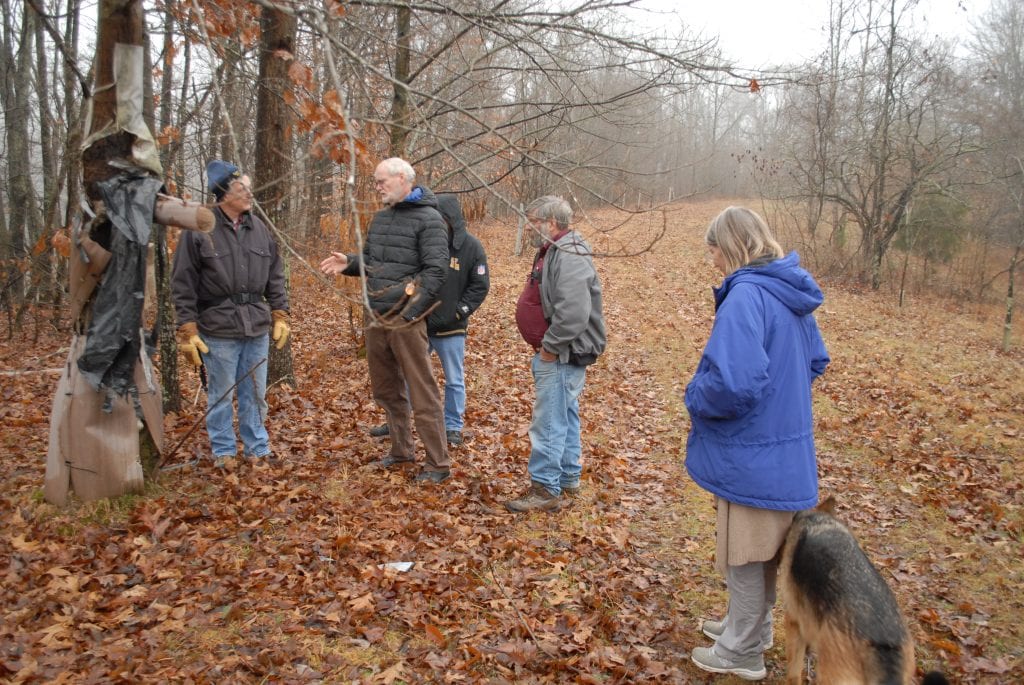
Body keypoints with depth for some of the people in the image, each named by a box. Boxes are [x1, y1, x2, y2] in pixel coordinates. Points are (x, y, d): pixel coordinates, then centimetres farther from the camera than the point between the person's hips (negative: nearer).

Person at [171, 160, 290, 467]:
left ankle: (258, 448, 25)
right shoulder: (199, 229, -7)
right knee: (221, 395, 7)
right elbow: (183, 284, -5)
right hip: (218, 329, -4)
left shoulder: (259, 228, 7)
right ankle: (223, 451, 23)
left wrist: (280, 314, 8)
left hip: (257, 328, 4)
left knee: (255, 395, 12)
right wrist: (187, 330, -8)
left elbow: (275, 276, 14)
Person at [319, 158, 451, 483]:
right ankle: (401, 450, 31)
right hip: (375, 317, 8)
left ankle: (438, 464, 4)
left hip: (405, 319, -8)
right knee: (386, 389, 17)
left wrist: (411, 311, -20)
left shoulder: (428, 219, -9)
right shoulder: (380, 218, 16)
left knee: (422, 393, -4)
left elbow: (435, 271, -16)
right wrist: (349, 262, -1)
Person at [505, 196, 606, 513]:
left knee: (549, 422, -6)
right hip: (556, 353, 11)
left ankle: (545, 490, 1)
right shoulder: (553, 250, 13)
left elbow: (574, 313, -32)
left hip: (563, 356, -11)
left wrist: (550, 347, -23)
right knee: (565, 416, 19)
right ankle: (568, 477, 32)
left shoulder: (568, 256, -21)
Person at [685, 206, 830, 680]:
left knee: (745, 554, 8)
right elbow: (816, 361, 17)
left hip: (752, 454, -9)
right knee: (764, 549, 23)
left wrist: (695, 398, -15)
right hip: (787, 446, 9)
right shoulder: (791, 293, 4)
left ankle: (741, 654, 26)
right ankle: (751, 626, 42)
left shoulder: (746, 295, -25)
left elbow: (733, 384, -34)